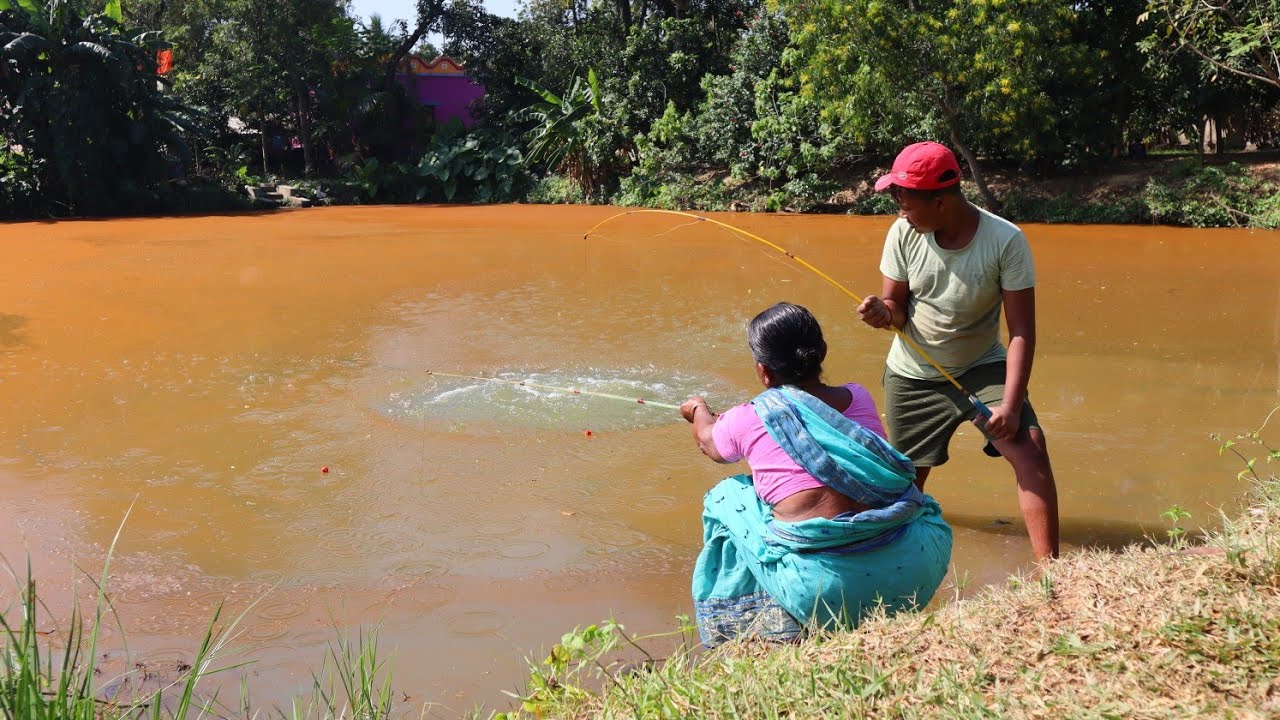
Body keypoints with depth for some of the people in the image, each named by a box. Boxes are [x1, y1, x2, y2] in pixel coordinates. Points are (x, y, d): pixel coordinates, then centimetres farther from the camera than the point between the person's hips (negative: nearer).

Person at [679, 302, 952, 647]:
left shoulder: (747, 419, 3)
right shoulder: (858, 398, 12)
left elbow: (708, 441, 29)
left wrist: (698, 409, 54)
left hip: (823, 586, -3)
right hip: (914, 572, 4)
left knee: (726, 496, 20)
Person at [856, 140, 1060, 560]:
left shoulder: (1005, 242, -23)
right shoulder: (904, 233, -15)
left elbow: (1022, 332, -21)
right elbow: (896, 304, -4)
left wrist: (1011, 404, -29)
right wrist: (884, 313, -29)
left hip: (982, 368, -2)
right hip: (912, 376, 2)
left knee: (1029, 448, -21)